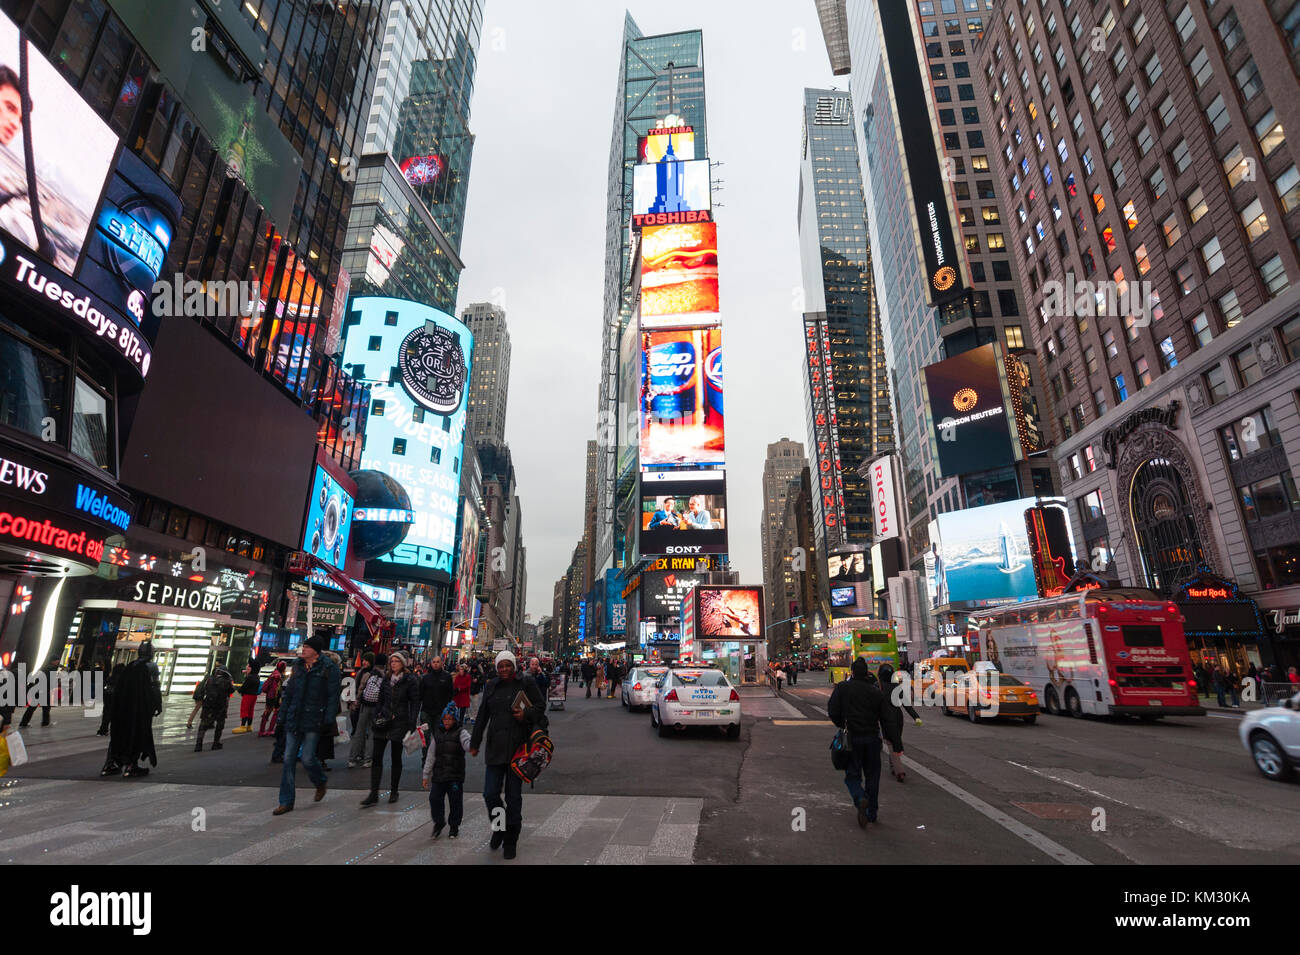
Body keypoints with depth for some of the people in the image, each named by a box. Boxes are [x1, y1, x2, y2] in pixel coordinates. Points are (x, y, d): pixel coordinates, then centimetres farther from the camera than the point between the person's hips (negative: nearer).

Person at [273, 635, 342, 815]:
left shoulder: (328, 668, -9)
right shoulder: (298, 666, 9)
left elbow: (333, 694, -10)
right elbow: (289, 691, 16)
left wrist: (328, 719, -15)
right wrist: (282, 716, 13)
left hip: (313, 721, -6)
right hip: (294, 720, 6)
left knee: (307, 759, -4)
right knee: (289, 760, 6)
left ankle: (321, 783, 28)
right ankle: (286, 802, 17)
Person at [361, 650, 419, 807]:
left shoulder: (410, 681, -7)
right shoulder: (386, 680, 8)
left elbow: (415, 704, -6)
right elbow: (380, 700, 17)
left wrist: (412, 725, -11)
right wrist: (376, 717, 8)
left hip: (399, 723, -4)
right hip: (383, 722, 4)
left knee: (396, 758, 6)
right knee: (376, 757, 0)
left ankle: (394, 791, 21)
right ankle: (373, 794, 6)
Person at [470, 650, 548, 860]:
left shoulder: (526, 683, -2)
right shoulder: (491, 686, 8)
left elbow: (541, 705, 1)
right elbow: (482, 716, 14)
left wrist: (526, 714, -18)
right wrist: (475, 743, 16)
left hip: (518, 747, -3)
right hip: (495, 747, 3)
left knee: (513, 796, 6)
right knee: (490, 794, 2)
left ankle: (510, 841, 23)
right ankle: (498, 827, 31)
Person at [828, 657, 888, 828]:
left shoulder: (842, 688, -5)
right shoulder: (875, 691, 1)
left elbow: (832, 711, -6)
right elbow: (884, 716, 2)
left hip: (852, 737, -2)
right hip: (872, 737, 2)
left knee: (852, 775, 7)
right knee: (872, 775, 16)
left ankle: (861, 799, -21)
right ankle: (872, 812, 21)